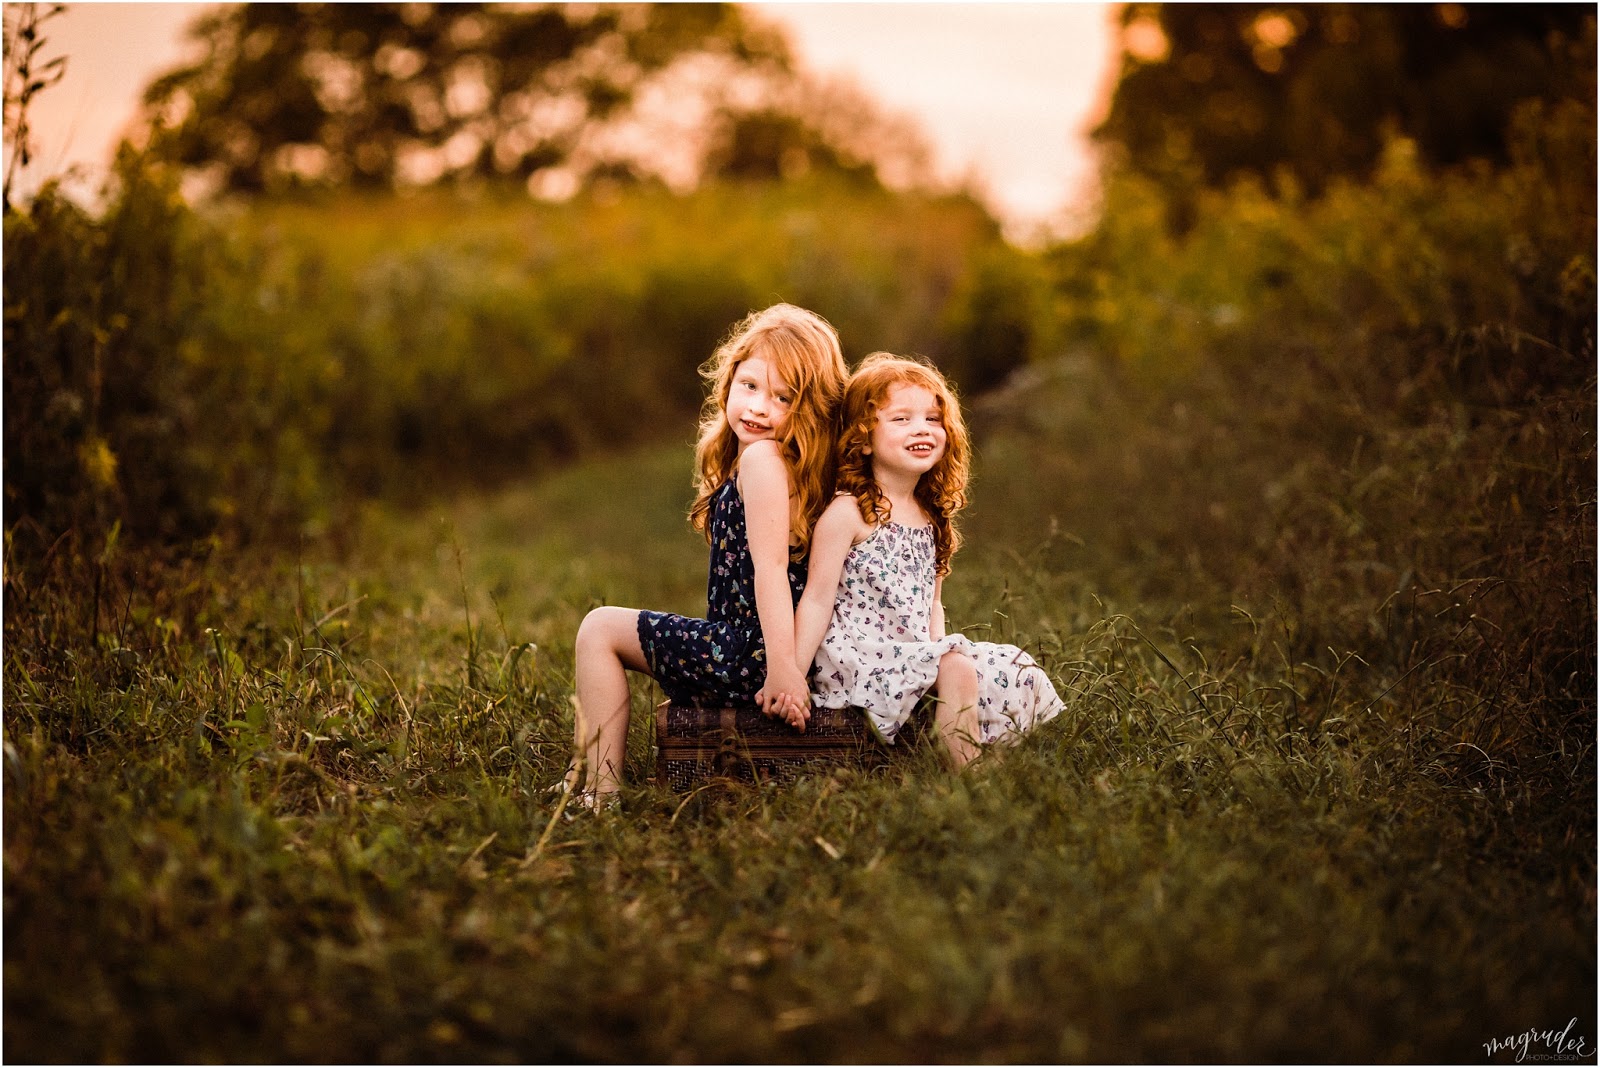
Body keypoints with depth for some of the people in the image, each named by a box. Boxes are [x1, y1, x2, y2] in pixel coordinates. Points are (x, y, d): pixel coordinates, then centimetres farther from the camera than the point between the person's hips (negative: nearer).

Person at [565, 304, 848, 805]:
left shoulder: (762, 457, -16)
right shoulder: (791, 462, 13)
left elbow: (771, 566, -23)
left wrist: (781, 667, -26)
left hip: (751, 652, -10)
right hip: (748, 644, 10)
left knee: (601, 628, 3)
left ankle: (601, 785, -2)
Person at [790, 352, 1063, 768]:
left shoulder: (931, 518, 15)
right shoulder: (848, 513, -8)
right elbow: (817, 600, -11)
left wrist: (939, 647, 5)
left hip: (913, 656, 8)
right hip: (856, 653, -8)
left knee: (1017, 673, -3)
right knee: (958, 669, -27)